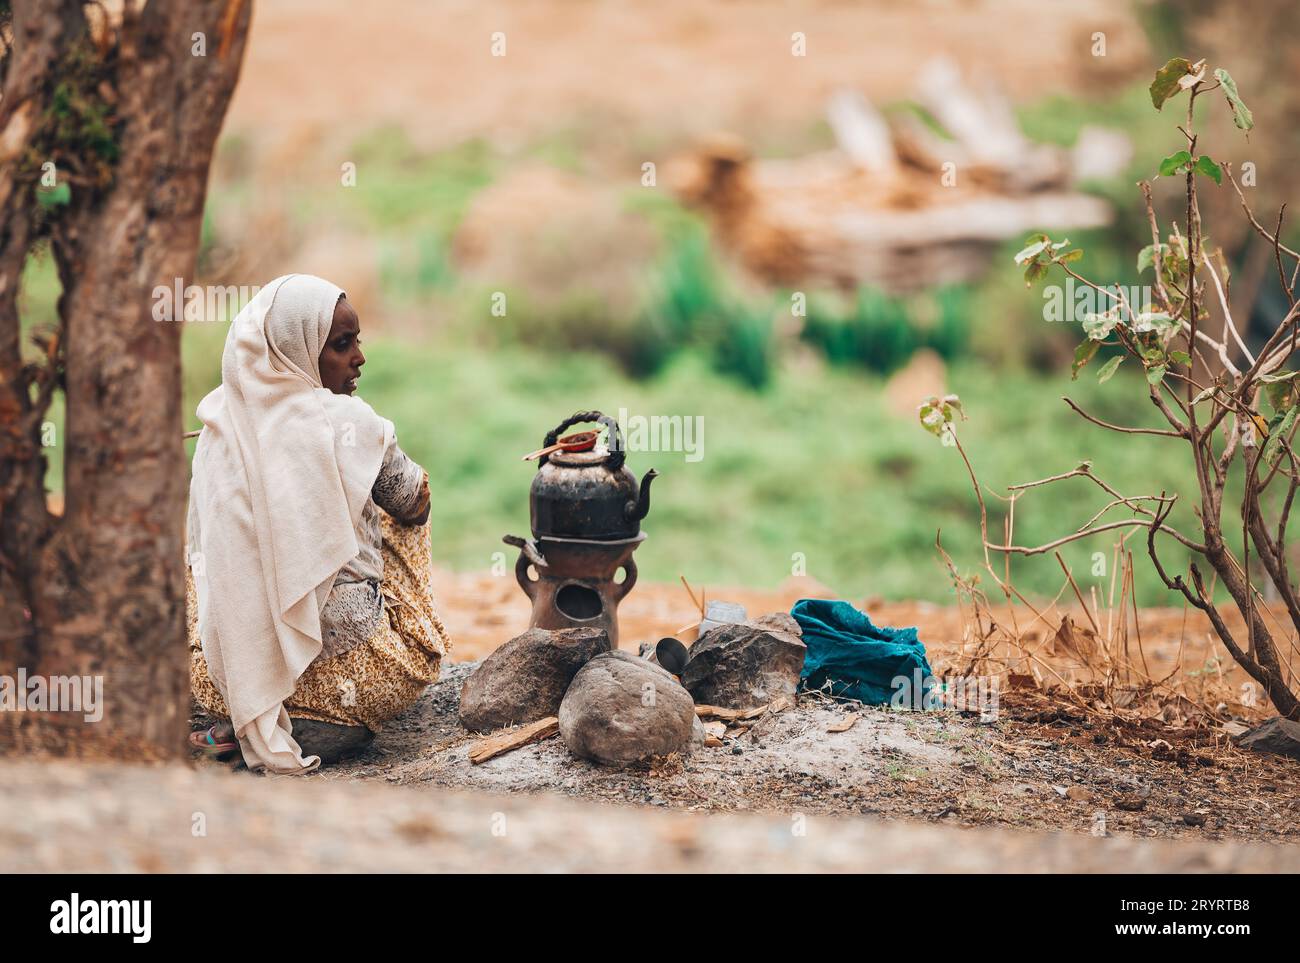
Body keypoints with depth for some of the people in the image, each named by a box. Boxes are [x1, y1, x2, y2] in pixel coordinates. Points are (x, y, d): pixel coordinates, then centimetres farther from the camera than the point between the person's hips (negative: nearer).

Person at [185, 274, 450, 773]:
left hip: (229, 667, 4)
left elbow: (200, 543, 8)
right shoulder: (351, 424, -14)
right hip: (342, 653, -4)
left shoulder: (218, 426, -2)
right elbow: (412, 504, 4)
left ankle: (244, 728, 13)